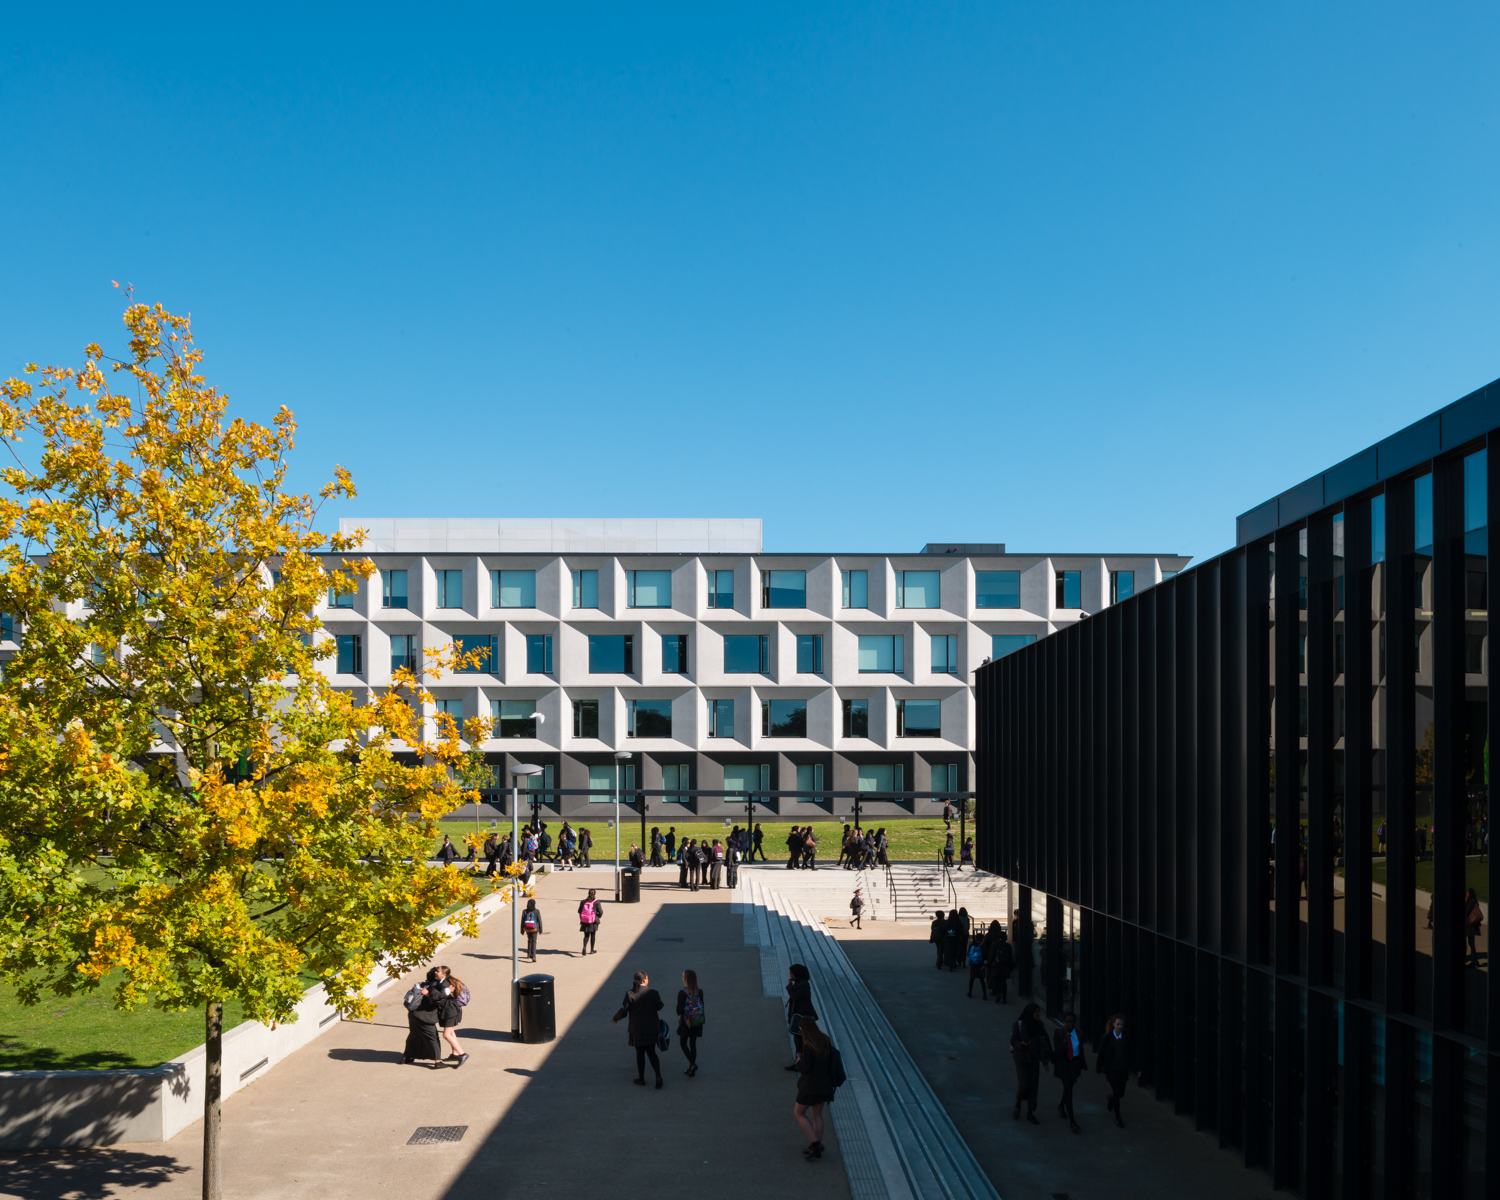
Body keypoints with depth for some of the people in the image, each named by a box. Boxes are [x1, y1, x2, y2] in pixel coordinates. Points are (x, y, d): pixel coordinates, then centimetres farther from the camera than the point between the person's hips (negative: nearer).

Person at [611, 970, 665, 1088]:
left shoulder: (630, 994, -11)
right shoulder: (653, 993, -9)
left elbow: (623, 1011, -9)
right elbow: (659, 1006, 4)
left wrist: (615, 1019, 9)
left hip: (637, 1029, -1)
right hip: (651, 1028, 1)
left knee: (640, 1054, 14)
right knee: (652, 1052, 9)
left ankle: (641, 1078, 20)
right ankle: (658, 1076, -8)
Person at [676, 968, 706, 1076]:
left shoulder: (682, 993, -19)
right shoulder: (699, 992, -6)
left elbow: (679, 1009, -16)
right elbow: (702, 1006, 1)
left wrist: (680, 1015, 6)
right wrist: (701, 1019, 13)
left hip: (686, 1022, -5)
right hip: (697, 1022, 5)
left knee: (683, 1043, 10)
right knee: (693, 1043, 15)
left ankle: (692, 1064, -9)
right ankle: (691, 1069, 20)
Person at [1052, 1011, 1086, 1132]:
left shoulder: (1078, 1034, -6)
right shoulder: (1058, 1034, -17)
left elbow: (1081, 1050, 8)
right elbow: (1058, 1052, -25)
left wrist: (1082, 1065, 16)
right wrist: (1065, 1038, -33)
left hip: (1074, 1064, 4)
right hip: (1063, 1064, -4)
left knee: (1068, 1087, 20)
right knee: (1068, 1090, -12)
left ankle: (1061, 1106, 51)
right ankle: (1072, 1122, -13)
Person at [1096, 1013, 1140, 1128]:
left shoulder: (1126, 1037, -2)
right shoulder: (1107, 1037, -10)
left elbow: (1131, 1053, 3)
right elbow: (1101, 1053, -2)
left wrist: (1135, 1070, 4)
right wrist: (1099, 1069, 4)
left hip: (1123, 1069, 3)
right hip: (1111, 1069, -3)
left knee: (1121, 1093, 12)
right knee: (1116, 1092, -7)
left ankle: (1110, 1103, 45)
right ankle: (1117, 1117, 7)